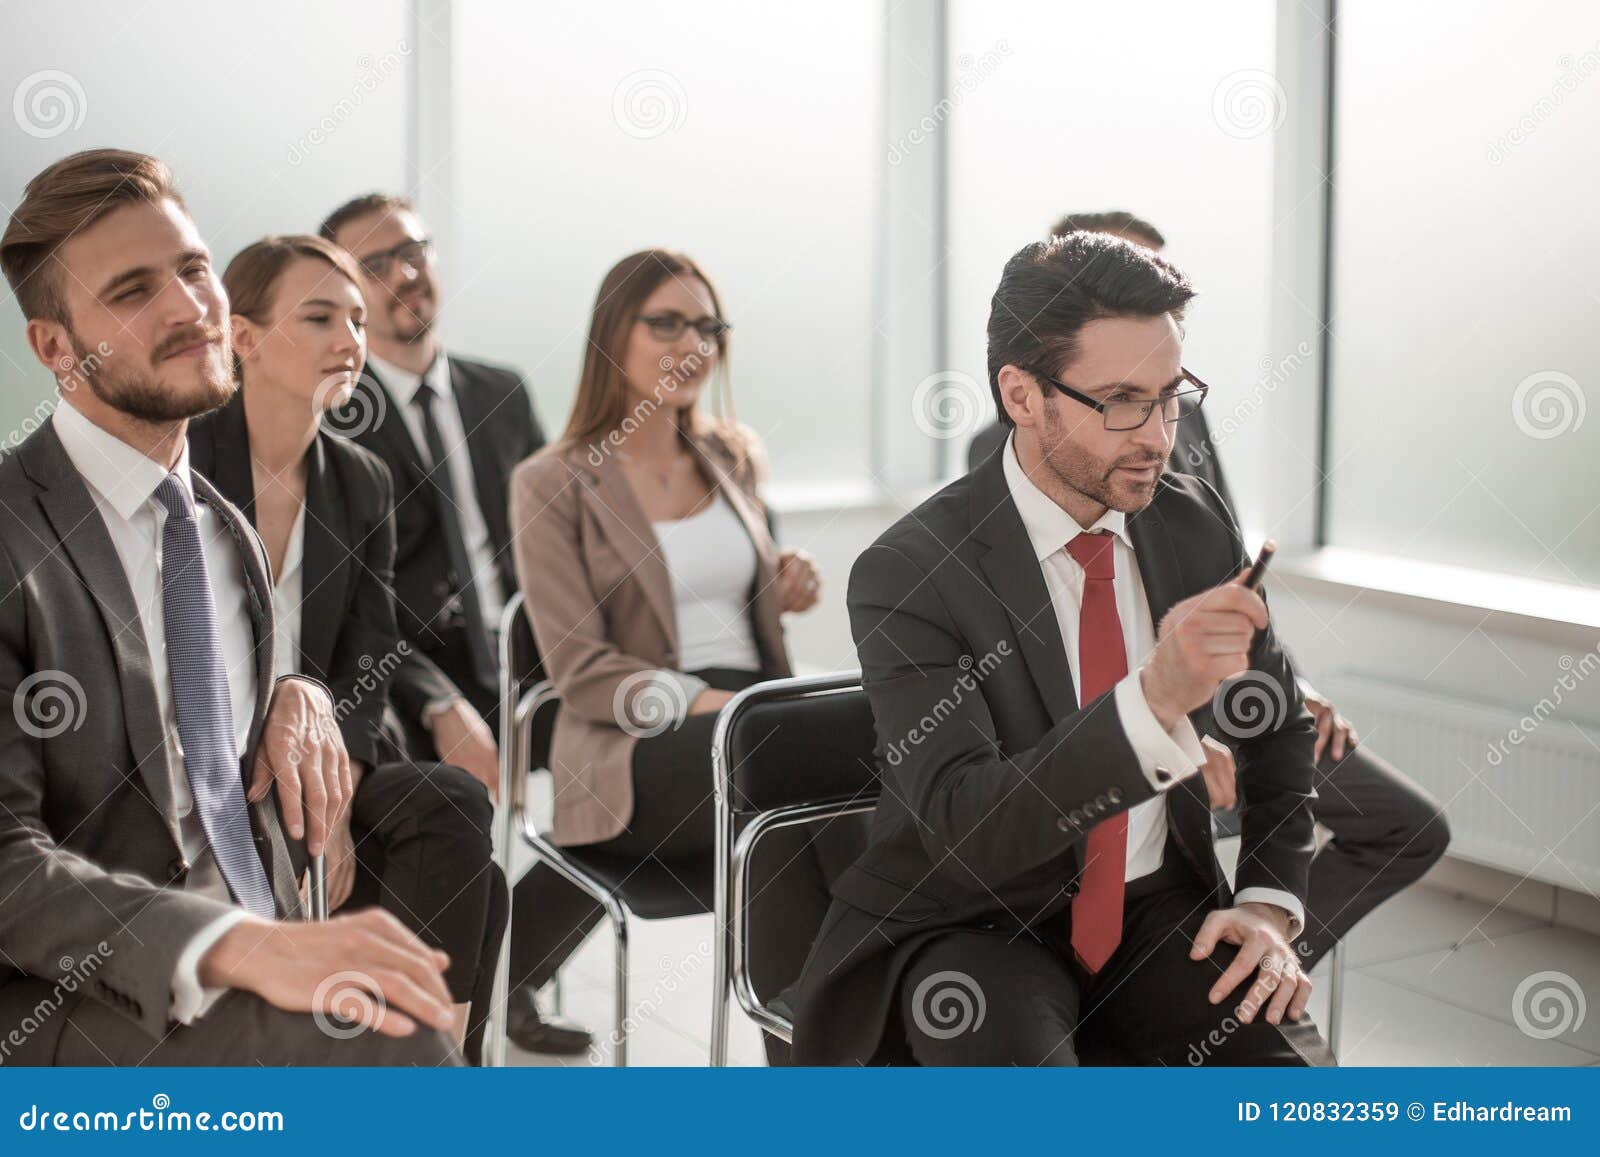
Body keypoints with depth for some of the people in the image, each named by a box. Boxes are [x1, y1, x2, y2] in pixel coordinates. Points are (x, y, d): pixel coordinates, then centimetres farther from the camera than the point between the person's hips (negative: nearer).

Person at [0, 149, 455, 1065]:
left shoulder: (230, 534, 15)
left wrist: (296, 697, 4)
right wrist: (242, 948, -32)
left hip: (262, 963, 7)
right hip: (77, 1011, -6)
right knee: (381, 1036, -30)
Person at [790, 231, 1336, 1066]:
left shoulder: (1197, 527, 1)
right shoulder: (908, 575, -16)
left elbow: (1280, 730, 17)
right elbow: (964, 831, -26)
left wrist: (1270, 904, 1)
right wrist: (1154, 696, -39)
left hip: (1156, 911, 5)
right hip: (971, 929, -4)